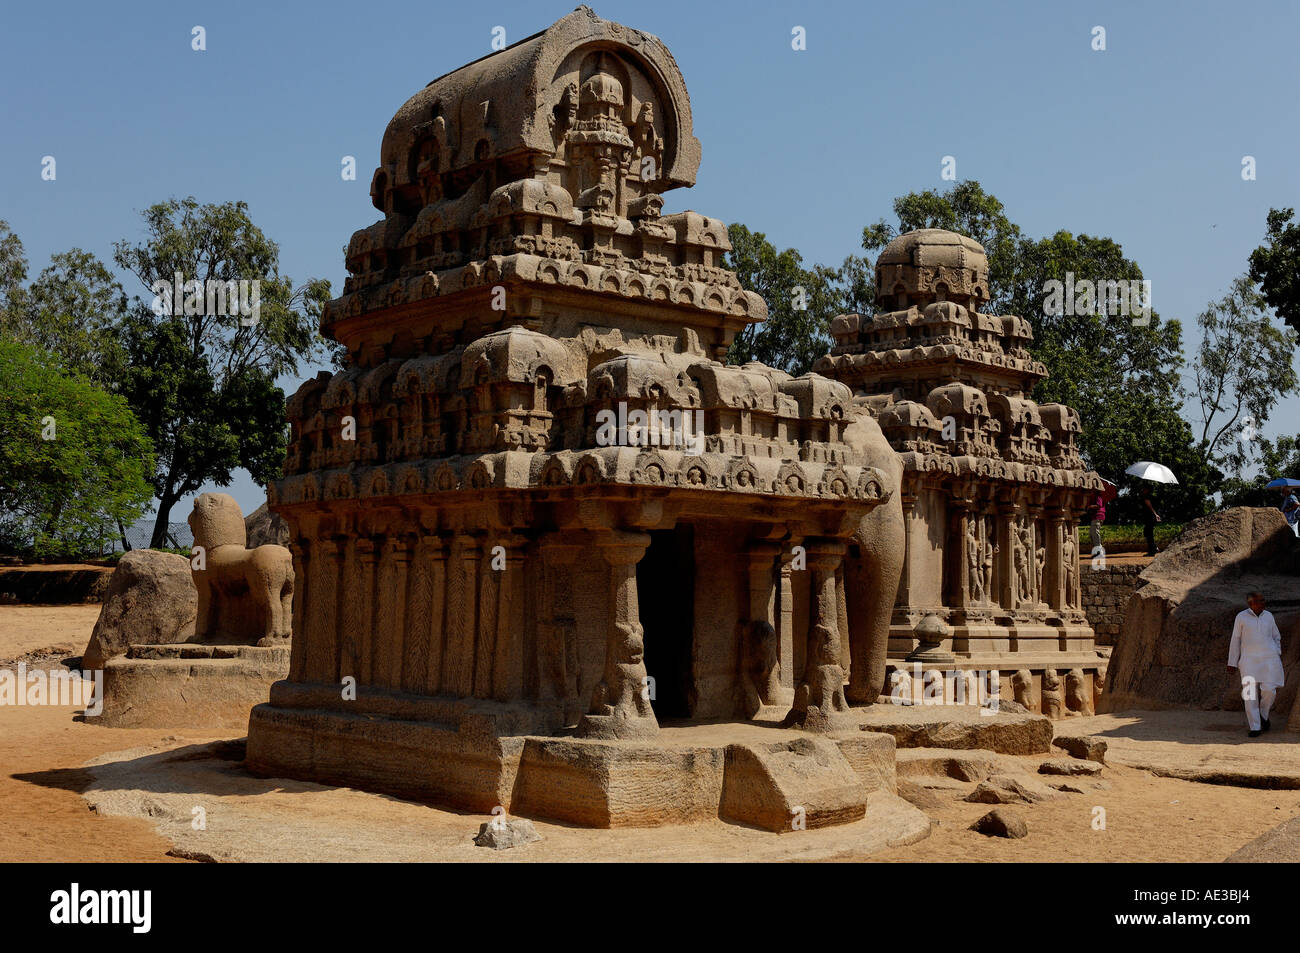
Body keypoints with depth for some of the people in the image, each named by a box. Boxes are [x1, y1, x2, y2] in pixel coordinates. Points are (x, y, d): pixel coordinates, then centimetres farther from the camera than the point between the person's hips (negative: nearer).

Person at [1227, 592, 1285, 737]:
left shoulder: (1268, 616, 8)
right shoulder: (1241, 617, 0)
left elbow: (1276, 637, 19)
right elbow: (1235, 641, 3)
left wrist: (1278, 654, 5)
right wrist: (1232, 663, 1)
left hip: (1269, 658, 2)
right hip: (1249, 660, -2)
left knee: (1269, 690, -10)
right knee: (1250, 693, -7)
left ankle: (1263, 714, 20)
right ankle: (1255, 727, 2)